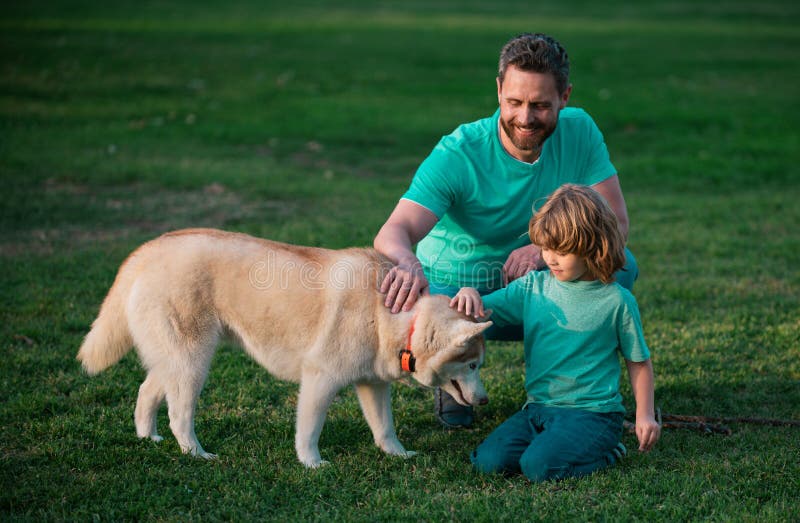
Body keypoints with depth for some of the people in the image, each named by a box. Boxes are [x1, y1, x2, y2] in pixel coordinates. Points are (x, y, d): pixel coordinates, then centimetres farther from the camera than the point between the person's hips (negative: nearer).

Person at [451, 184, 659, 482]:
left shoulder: (616, 301, -5)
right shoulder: (532, 287, 6)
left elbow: (639, 362, 5)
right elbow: (480, 313, 5)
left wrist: (645, 415, -1)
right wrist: (469, 295, -18)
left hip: (592, 412, -4)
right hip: (538, 407, 5)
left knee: (540, 466, -27)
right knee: (488, 460, -15)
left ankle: (605, 452, 1)